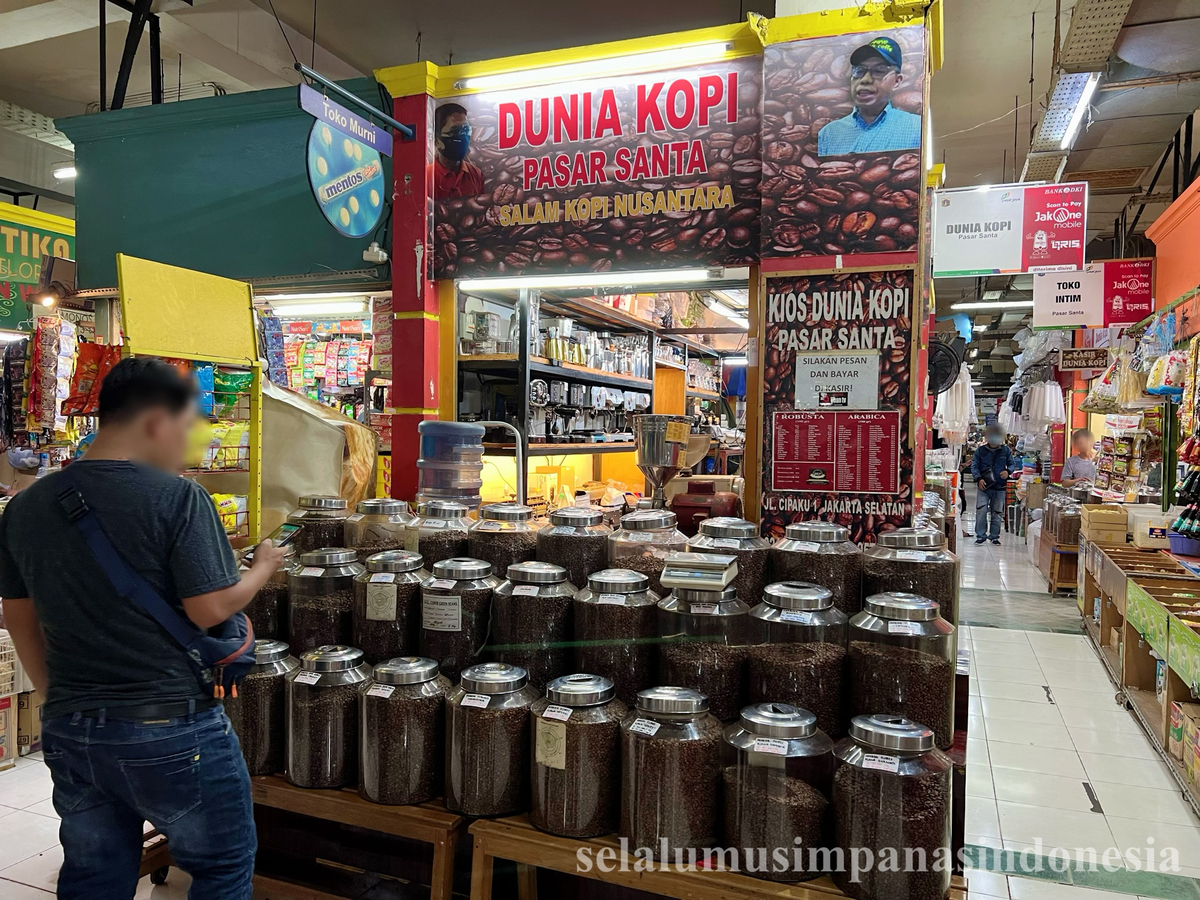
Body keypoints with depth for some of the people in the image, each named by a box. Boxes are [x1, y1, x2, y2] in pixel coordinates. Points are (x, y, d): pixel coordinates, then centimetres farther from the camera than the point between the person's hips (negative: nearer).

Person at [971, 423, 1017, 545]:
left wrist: (1008, 471, -11)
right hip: (984, 486, -1)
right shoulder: (980, 450, 4)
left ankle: (995, 536, 18)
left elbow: (1013, 463, 12)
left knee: (997, 512, 7)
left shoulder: (1006, 450, 7)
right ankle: (981, 535, -4)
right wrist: (979, 479, -13)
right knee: (981, 510, -13)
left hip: (1000, 487, 1)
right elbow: (974, 466, 3)